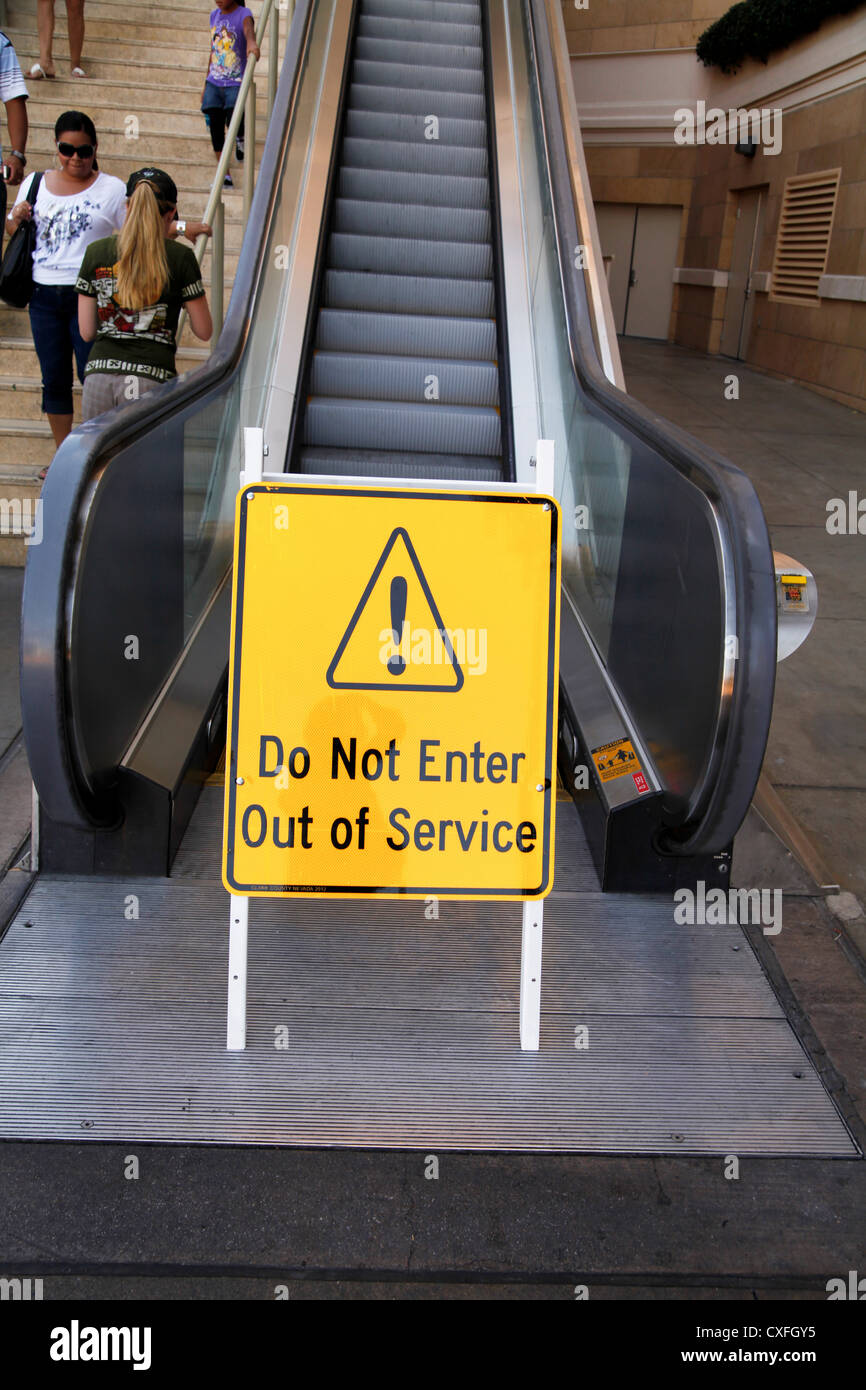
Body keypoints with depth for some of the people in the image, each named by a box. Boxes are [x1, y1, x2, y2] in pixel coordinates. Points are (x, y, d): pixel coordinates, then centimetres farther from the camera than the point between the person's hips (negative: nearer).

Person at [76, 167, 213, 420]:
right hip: (152, 377, -3)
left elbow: (86, 332, 11)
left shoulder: (96, 252, 9)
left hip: (99, 373, 3)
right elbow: (204, 331, 6)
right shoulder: (179, 257, 0)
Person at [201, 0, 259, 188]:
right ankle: (224, 174, 9)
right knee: (215, 127, 0)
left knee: (234, 123, -23)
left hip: (236, 83, -6)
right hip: (214, 83, 6)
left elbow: (248, 29, -30)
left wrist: (251, 42, -54)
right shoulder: (214, 15, 14)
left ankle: (241, 139, 14)